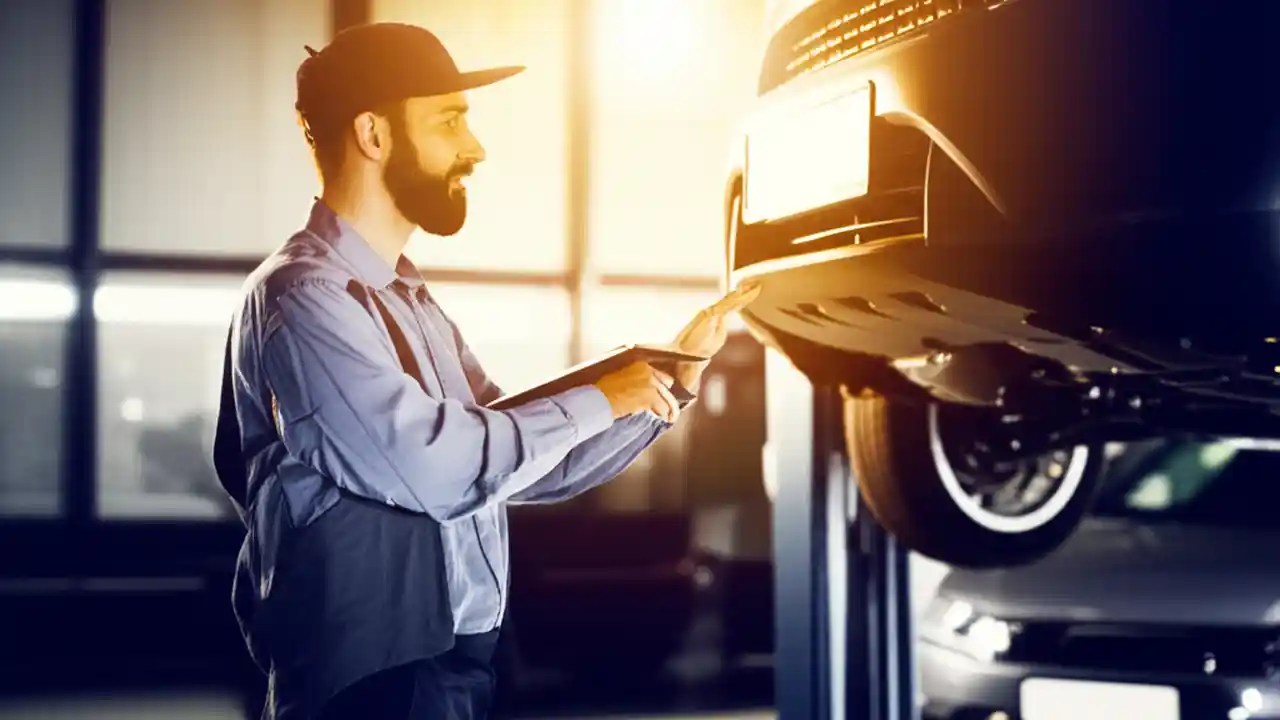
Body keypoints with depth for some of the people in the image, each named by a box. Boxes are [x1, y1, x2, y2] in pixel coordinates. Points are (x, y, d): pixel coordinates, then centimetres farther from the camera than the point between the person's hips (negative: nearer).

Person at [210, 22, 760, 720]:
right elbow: (441, 468, -24)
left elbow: (525, 465, 14)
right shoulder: (304, 298, -15)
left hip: (450, 662, 9)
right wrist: (596, 400, -11)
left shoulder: (407, 300, 15)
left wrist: (671, 381, 8)